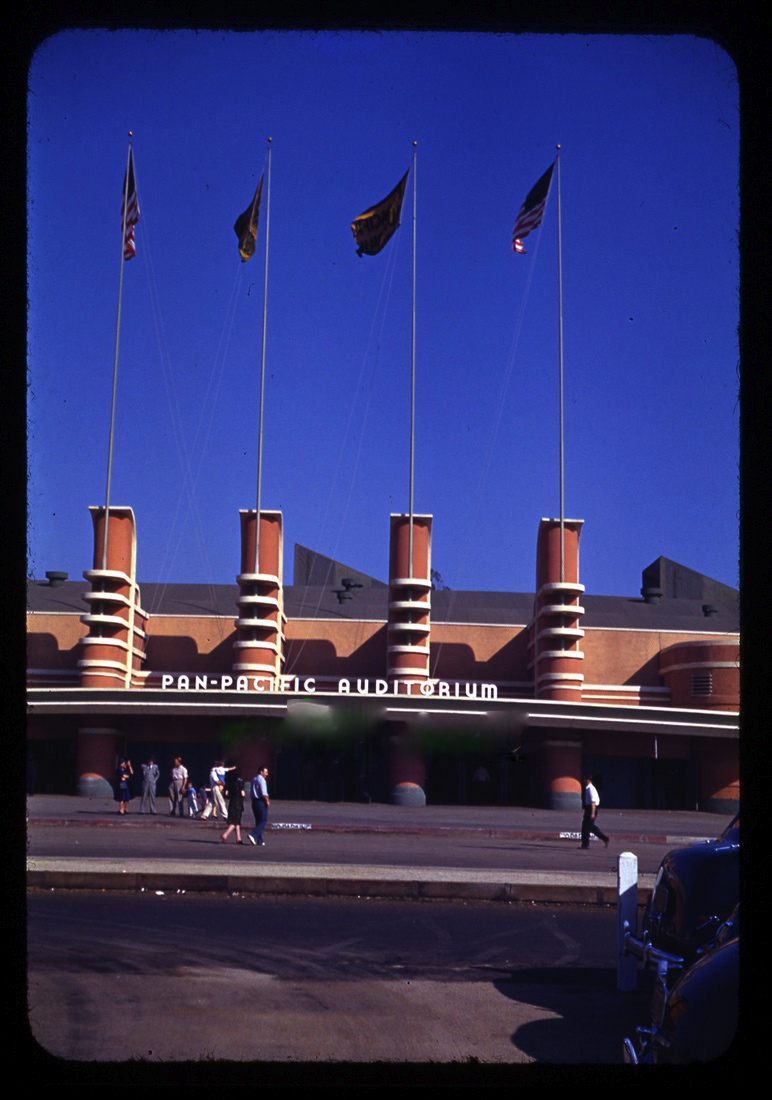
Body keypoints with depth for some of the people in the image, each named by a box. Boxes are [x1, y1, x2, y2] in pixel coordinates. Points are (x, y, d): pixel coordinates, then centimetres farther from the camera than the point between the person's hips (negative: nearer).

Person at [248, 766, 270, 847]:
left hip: (254, 801, 9)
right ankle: (253, 834, -18)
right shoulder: (261, 780, -12)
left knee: (258, 821, 12)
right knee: (263, 821, -5)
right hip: (261, 802, -9)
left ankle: (259, 840, 12)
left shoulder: (254, 779, 16)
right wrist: (267, 801, -9)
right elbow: (264, 793, -19)